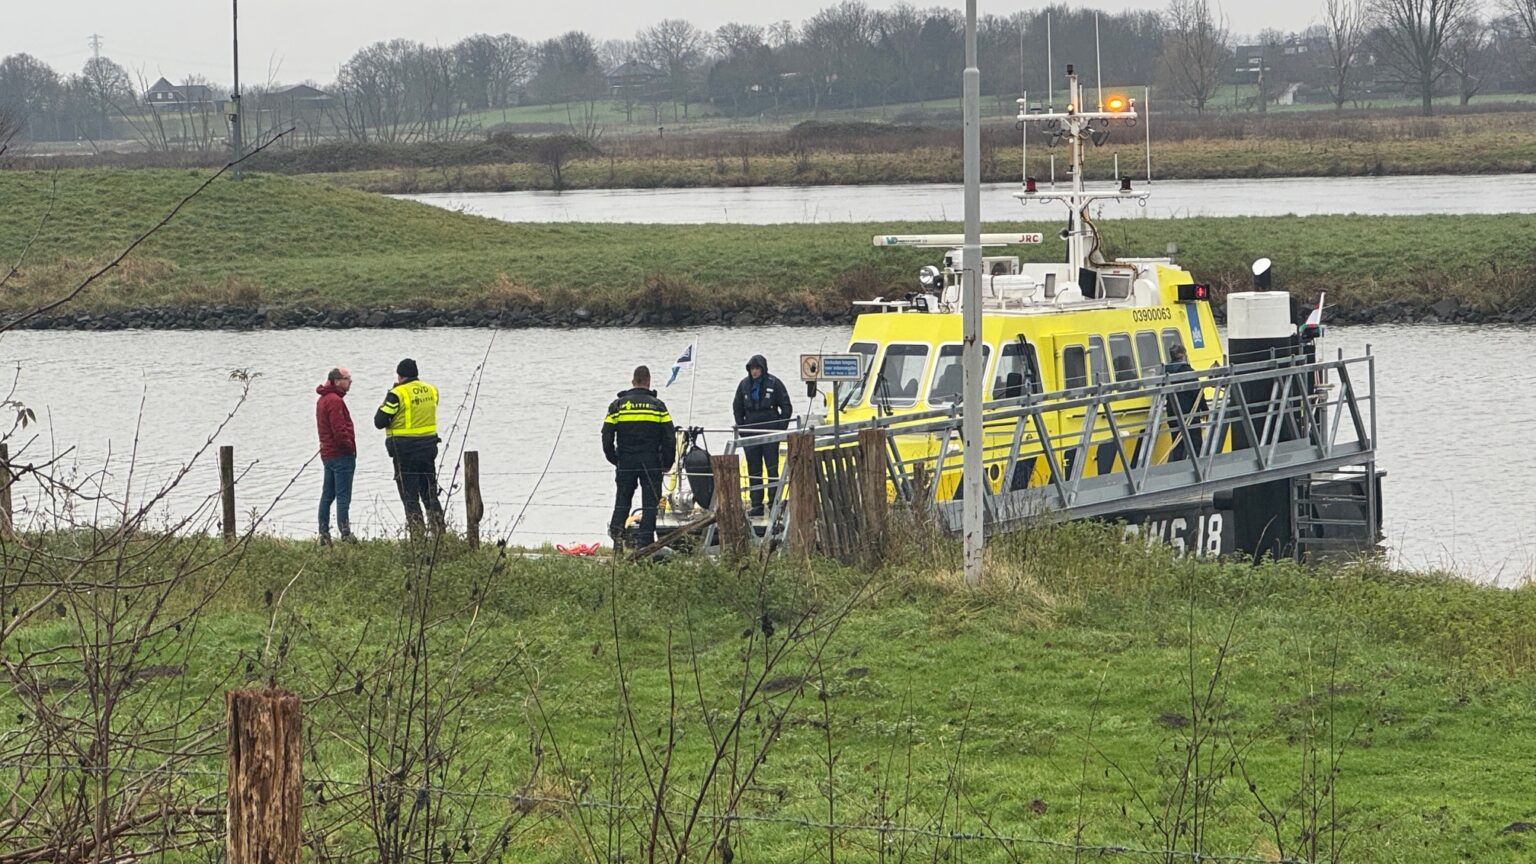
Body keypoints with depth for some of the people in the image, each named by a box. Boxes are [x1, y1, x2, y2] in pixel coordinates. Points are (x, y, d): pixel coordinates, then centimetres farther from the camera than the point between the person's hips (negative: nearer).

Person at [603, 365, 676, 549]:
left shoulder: (617, 405, 3)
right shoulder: (658, 405, 1)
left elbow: (607, 436, 1)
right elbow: (670, 437, -1)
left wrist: (614, 459, 12)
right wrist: (667, 463, 7)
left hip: (626, 463, 1)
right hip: (651, 463, -1)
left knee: (622, 500, 15)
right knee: (650, 503, 3)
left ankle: (616, 532, 2)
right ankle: (645, 542, -3)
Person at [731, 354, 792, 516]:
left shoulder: (774, 383, -3)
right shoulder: (744, 385, 7)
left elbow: (786, 407, 0)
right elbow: (737, 408, 17)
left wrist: (781, 428, -6)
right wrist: (741, 428, 7)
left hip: (770, 432, -4)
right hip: (750, 433, 4)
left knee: (772, 468, -3)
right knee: (753, 471, 3)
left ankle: (774, 502, 1)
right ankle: (756, 505, 6)